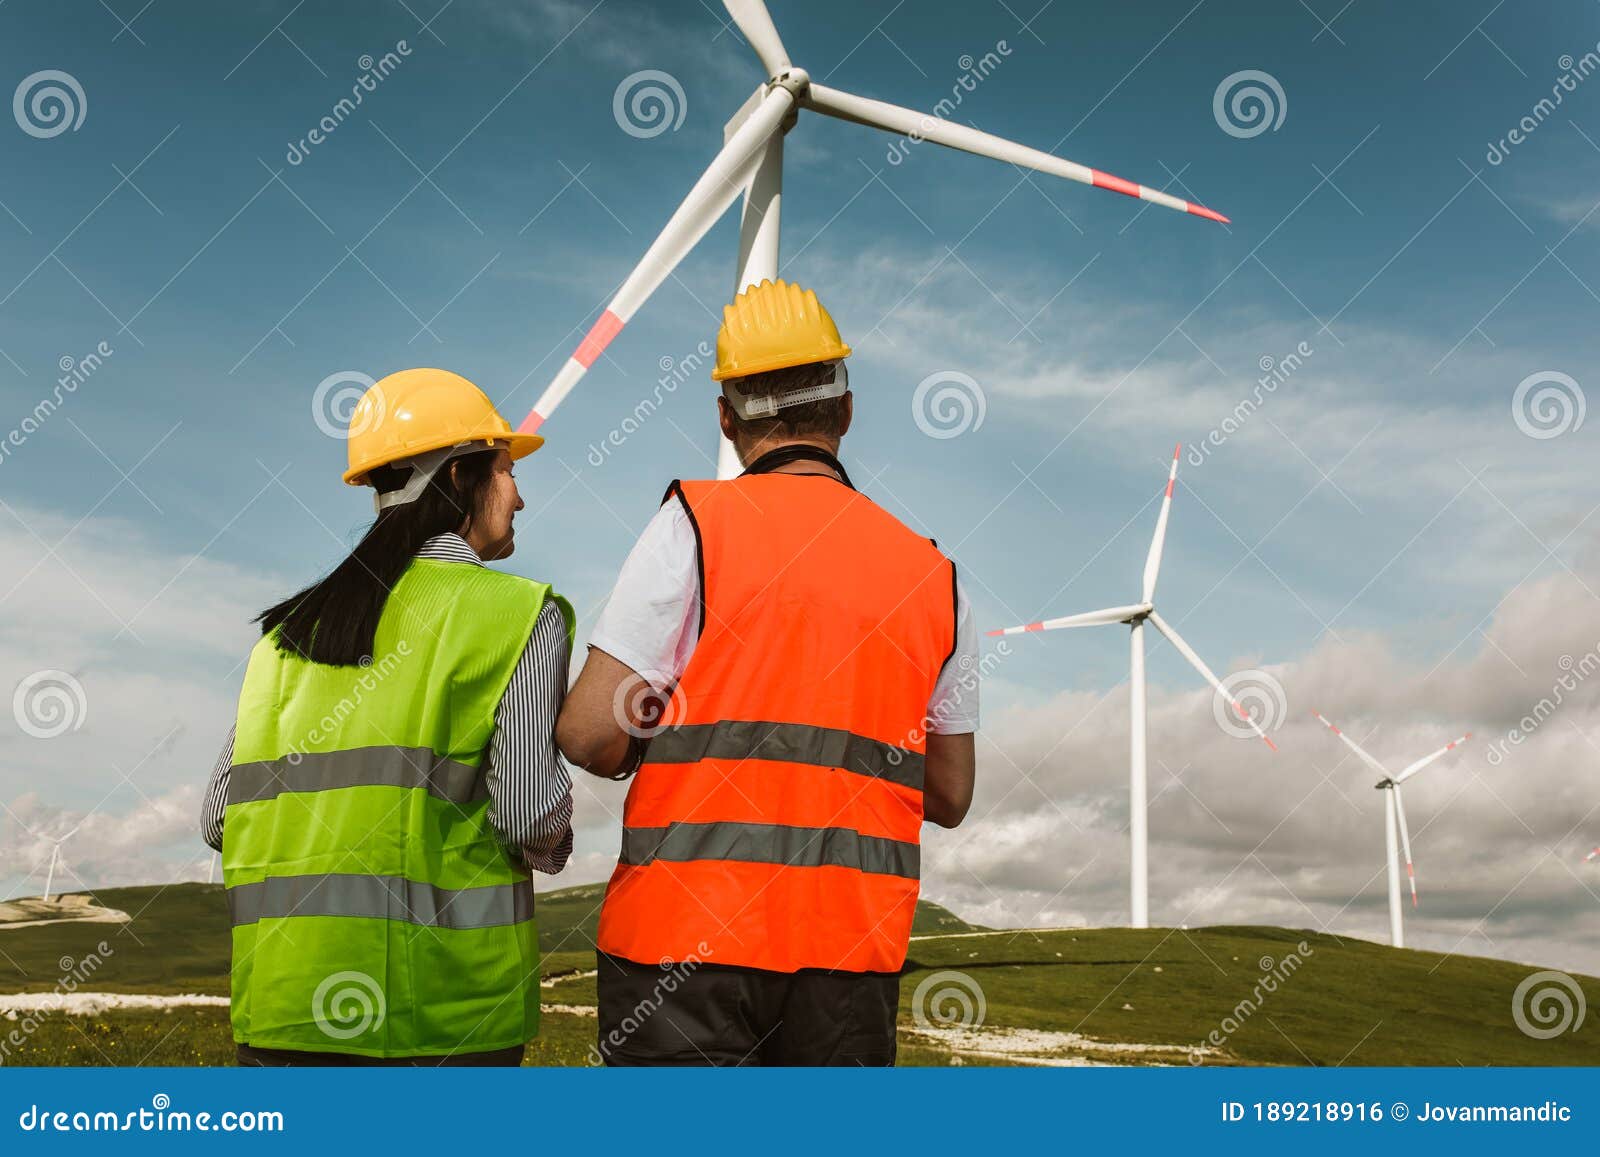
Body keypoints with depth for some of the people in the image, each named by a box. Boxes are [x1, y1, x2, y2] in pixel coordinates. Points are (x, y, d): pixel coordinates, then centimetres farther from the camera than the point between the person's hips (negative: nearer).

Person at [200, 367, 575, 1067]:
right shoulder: (519, 613, -3)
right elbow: (530, 812, -11)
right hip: (443, 1005, -5)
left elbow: (221, 816, 10)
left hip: (282, 997, 5)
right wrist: (552, 847, 12)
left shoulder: (287, 629, 13)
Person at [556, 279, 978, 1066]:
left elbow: (588, 735, -9)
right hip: (853, 943, 4)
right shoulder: (932, 572, 11)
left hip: (689, 930, -4)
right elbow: (950, 797, 15)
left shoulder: (697, 522, -4)